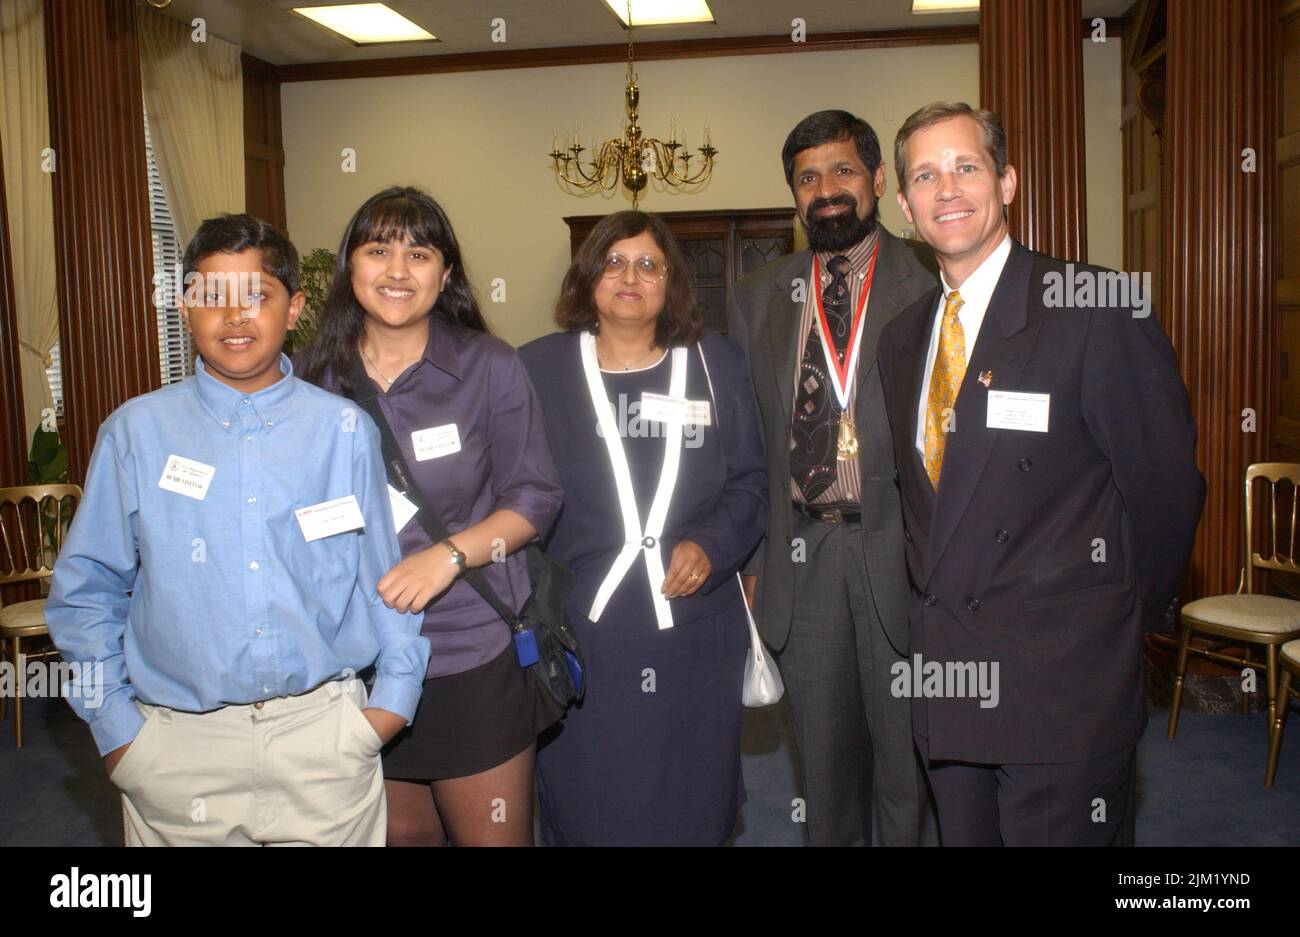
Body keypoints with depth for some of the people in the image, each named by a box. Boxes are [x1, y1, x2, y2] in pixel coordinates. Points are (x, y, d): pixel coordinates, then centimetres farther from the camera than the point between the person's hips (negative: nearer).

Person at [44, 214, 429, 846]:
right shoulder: (136, 432, 1)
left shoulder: (345, 430, 0)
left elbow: (389, 574, 5)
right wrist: (116, 729, 2)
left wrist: (394, 697, 1)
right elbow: (84, 593, 6)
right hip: (180, 745, 1)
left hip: (326, 738, 0)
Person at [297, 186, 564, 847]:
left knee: (494, 835, 8)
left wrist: (450, 554, -19)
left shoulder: (489, 367, -5)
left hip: (474, 653, -2)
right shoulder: (316, 374, 2)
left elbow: (535, 496, -4)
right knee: (402, 831, 17)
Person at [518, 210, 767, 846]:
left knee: (690, 802, 12)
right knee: (586, 805, 8)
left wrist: (710, 545, -9)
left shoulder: (715, 364, 8)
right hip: (579, 628, -1)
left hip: (692, 632, 2)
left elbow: (749, 481, 8)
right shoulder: (538, 368, 3)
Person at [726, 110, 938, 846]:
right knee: (824, 755, 17)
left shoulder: (930, 284, -1)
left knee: (906, 752, 10)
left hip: (899, 553, -3)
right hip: (800, 555, 3)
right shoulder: (759, 297, 10)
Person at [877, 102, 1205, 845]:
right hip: (944, 680, 6)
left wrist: (1122, 618, 3)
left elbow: (1165, 486, -7)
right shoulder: (903, 337, 10)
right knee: (964, 835, 17)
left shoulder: (1096, 307, -11)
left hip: (1063, 681, -6)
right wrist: (940, 601, 9)